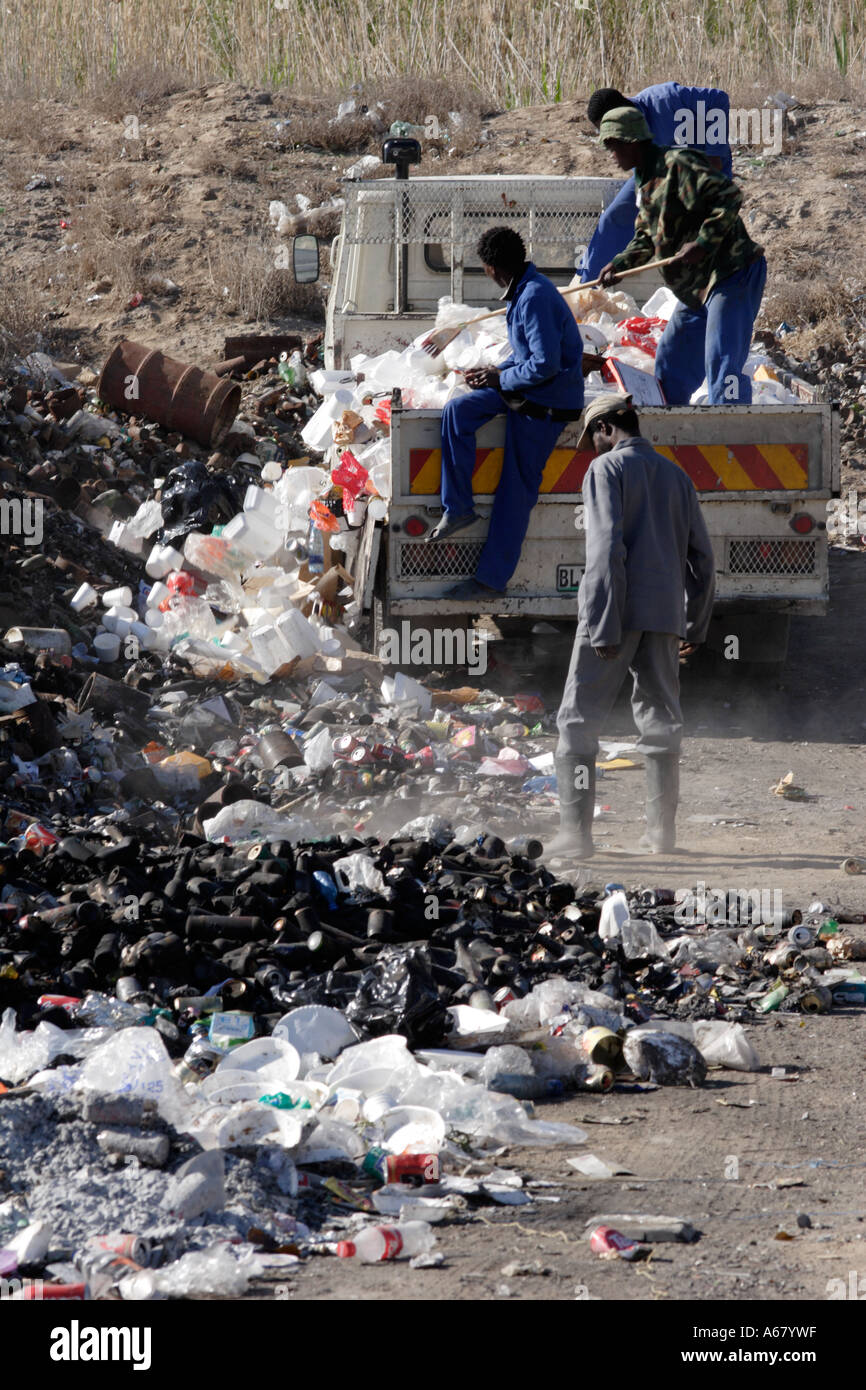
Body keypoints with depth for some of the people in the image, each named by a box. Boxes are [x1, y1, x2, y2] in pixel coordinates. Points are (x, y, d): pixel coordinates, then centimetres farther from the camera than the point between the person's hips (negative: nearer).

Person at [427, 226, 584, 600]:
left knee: (516, 491, -2)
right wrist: (496, 373, 6)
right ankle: (458, 508, 4)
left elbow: (546, 365, -28)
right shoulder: (524, 291, 7)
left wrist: (501, 378, -13)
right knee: (458, 411, -1)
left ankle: (491, 579, 6)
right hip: (523, 390, 10)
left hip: (545, 405, -10)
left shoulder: (535, 299, -25)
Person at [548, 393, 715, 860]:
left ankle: (575, 831, -11)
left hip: (614, 611, -6)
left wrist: (604, 625, -18)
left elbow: (607, 550, -15)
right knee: (660, 719, 12)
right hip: (664, 617, 6)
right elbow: (701, 557, 15)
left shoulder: (607, 469, -4)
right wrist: (696, 624, 22)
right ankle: (661, 830, 10)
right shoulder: (676, 476, 15)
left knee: (579, 717, -3)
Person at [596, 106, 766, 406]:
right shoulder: (645, 181, 15)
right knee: (670, 362, 16)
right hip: (697, 286, 11)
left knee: (721, 364, -18)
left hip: (733, 275, -11)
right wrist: (620, 263, 6)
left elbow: (729, 196, -24)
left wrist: (703, 242, -27)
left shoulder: (677, 165, -16)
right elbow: (646, 236, 22)